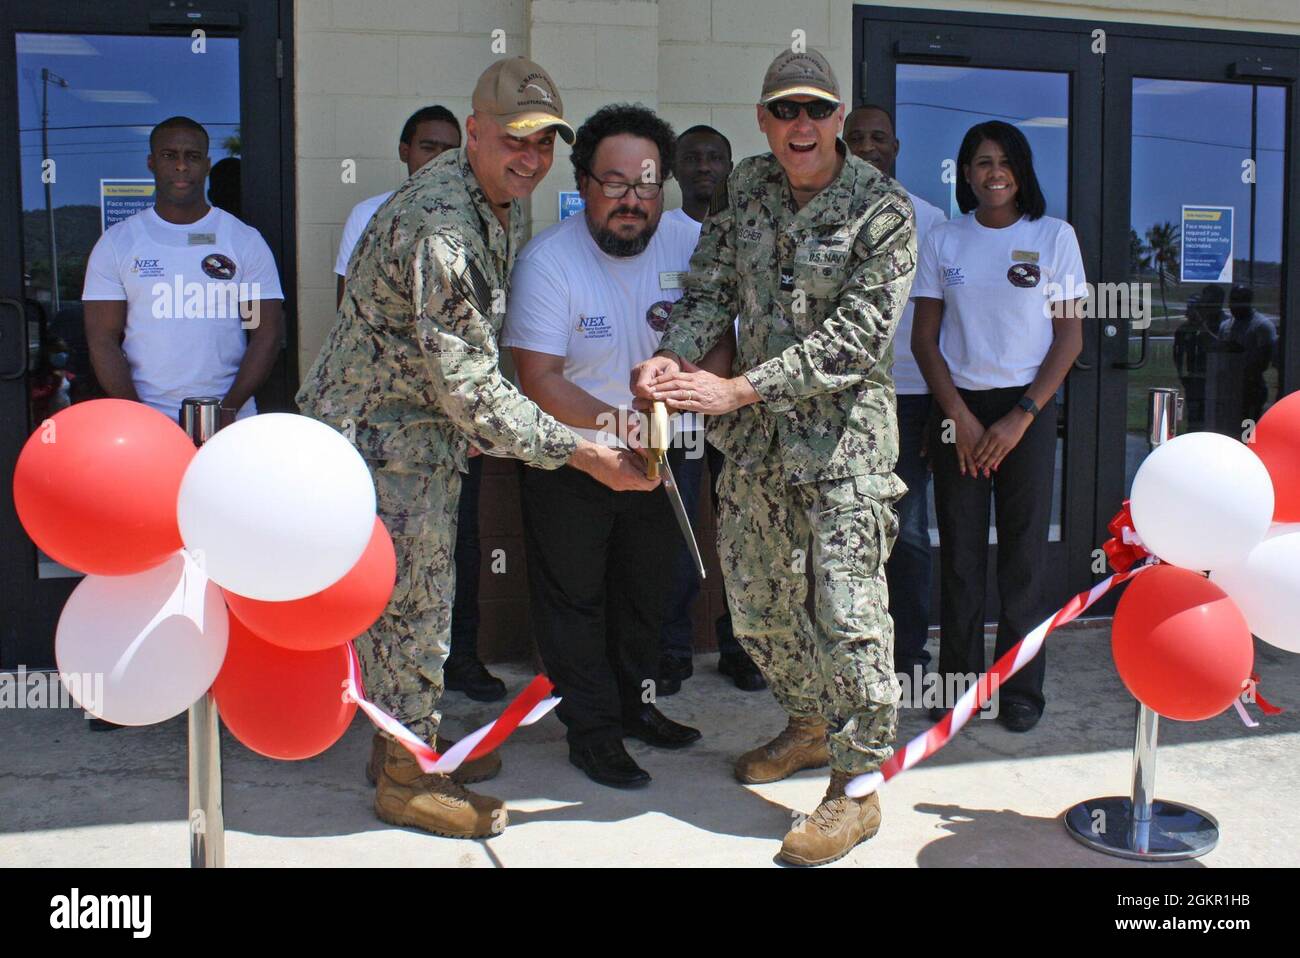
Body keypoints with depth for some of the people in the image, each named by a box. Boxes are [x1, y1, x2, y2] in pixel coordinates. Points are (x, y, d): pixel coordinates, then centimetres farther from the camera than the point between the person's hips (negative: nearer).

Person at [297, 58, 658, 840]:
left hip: (427, 430, 10)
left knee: (422, 594, 18)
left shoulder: (501, 203, 4)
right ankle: (405, 779, 16)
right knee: (410, 600, 0)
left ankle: (413, 744, 34)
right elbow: (468, 385, -28)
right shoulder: (437, 231, -29)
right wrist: (577, 452, -26)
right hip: (381, 432, -10)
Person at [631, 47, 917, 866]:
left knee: (847, 606, -7)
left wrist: (738, 389, -23)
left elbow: (857, 335, -18)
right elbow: (711, 290, 7)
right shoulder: (746, 189, 7)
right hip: (756, 431, 6)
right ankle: (810, 726, 39)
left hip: (844, 429, -6)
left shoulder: (883, 208, -10)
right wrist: (672, 358, -15)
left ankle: (857, 787, 9)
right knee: (755, 601, 14)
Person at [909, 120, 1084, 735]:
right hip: (959, 408, 1)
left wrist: (1022, 417, -8)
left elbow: (1069, 338, 1)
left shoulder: (1054, 236, 3)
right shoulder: (943, 241, 7)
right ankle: (959, 683, 13)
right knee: (959, 551, 3)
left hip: (1027, 407, -1)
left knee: (1024, 551, 0)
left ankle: (1022, 689, 11)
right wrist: (960, 417, -7)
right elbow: (924, 339, 5)